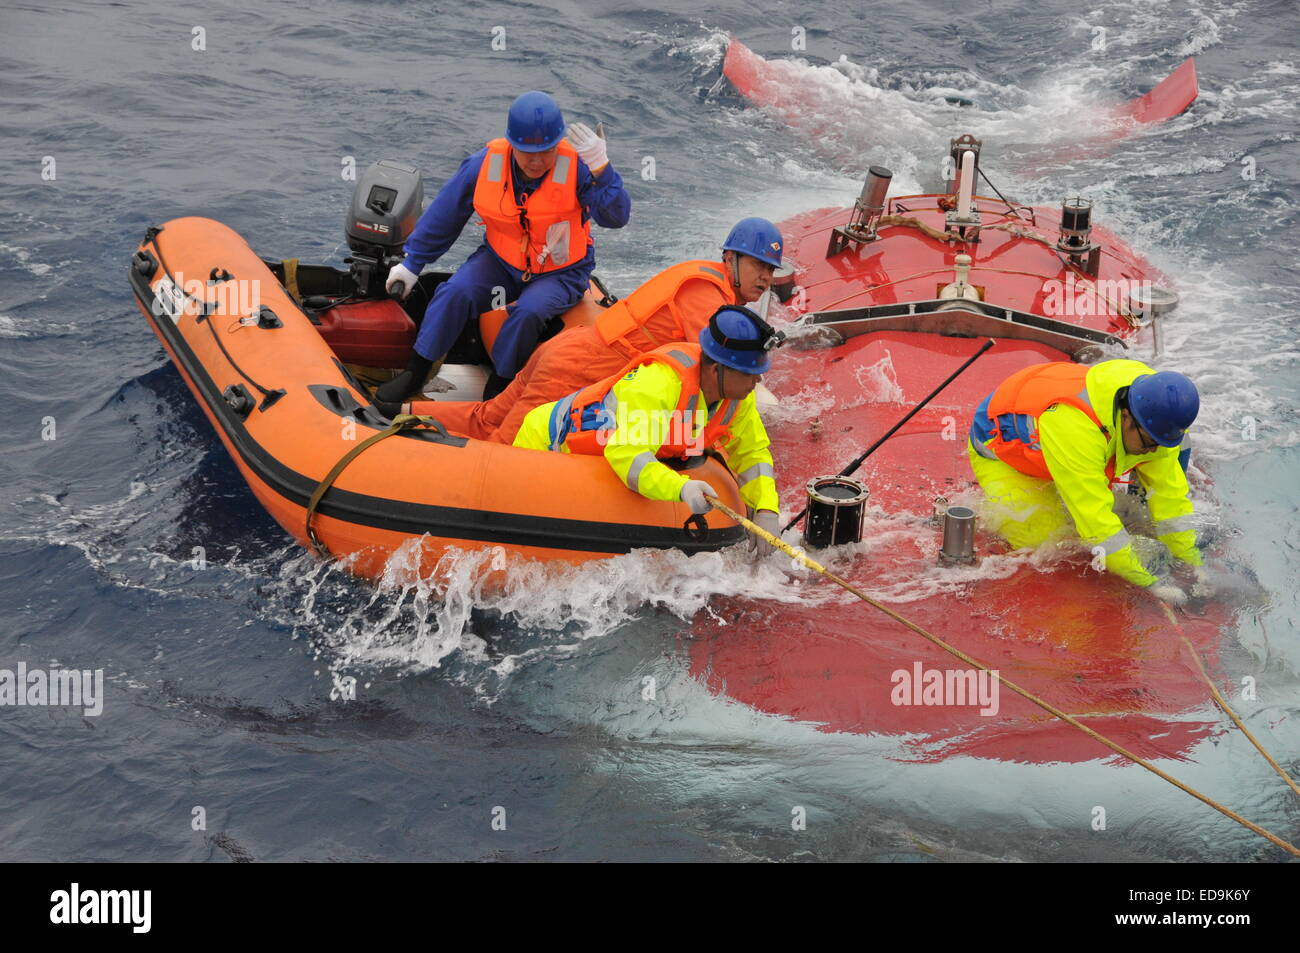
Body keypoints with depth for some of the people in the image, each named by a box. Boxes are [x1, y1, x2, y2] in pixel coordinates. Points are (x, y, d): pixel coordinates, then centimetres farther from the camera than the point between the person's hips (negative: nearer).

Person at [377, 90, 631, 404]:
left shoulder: (576, 166, -20)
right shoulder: (486, 164, -13)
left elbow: (616, 217, -30)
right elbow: (444, 215, 0)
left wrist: (600, 169, -45)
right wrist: (411, 265, 6)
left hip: (561, 273, -3)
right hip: (501, 261, 3)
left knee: (528, 311, -32)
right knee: (455, 292, -22)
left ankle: (498, 388, -10)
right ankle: (414, 372, -8)